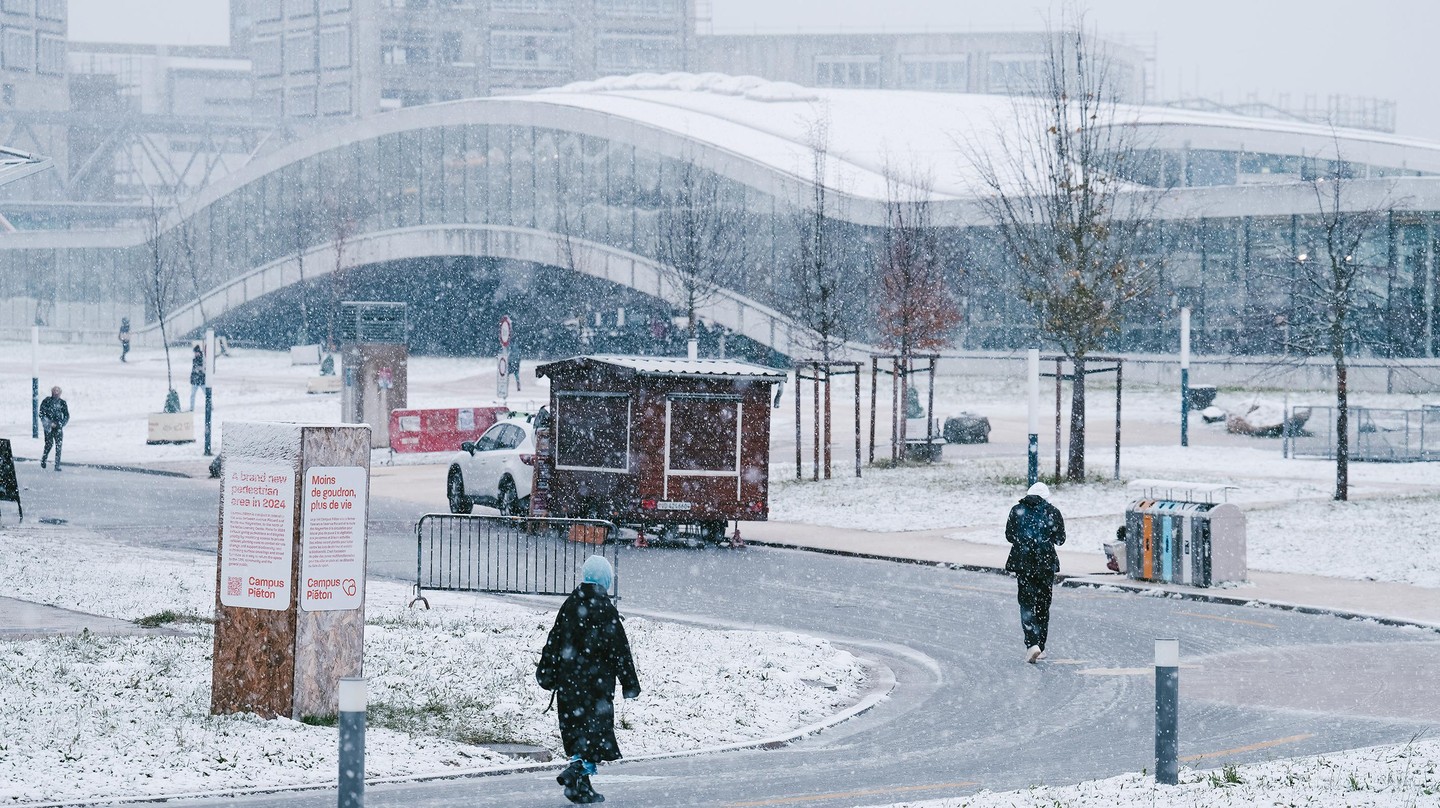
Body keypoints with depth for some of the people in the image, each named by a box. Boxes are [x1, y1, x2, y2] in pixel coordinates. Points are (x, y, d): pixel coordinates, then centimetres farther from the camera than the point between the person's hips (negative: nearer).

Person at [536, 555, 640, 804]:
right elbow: (619, 647, -9)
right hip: (597, 680, -6)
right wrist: (629, 682, -3)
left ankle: (582, 787, 11)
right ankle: (576, 770, -22)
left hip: (569, 679, 6)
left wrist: (547, 673, 22)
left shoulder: (570, 604, 7)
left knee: (577, 727, 12)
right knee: (596, 728, -2)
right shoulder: (605, 609, -12)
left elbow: (554, 641, 13)